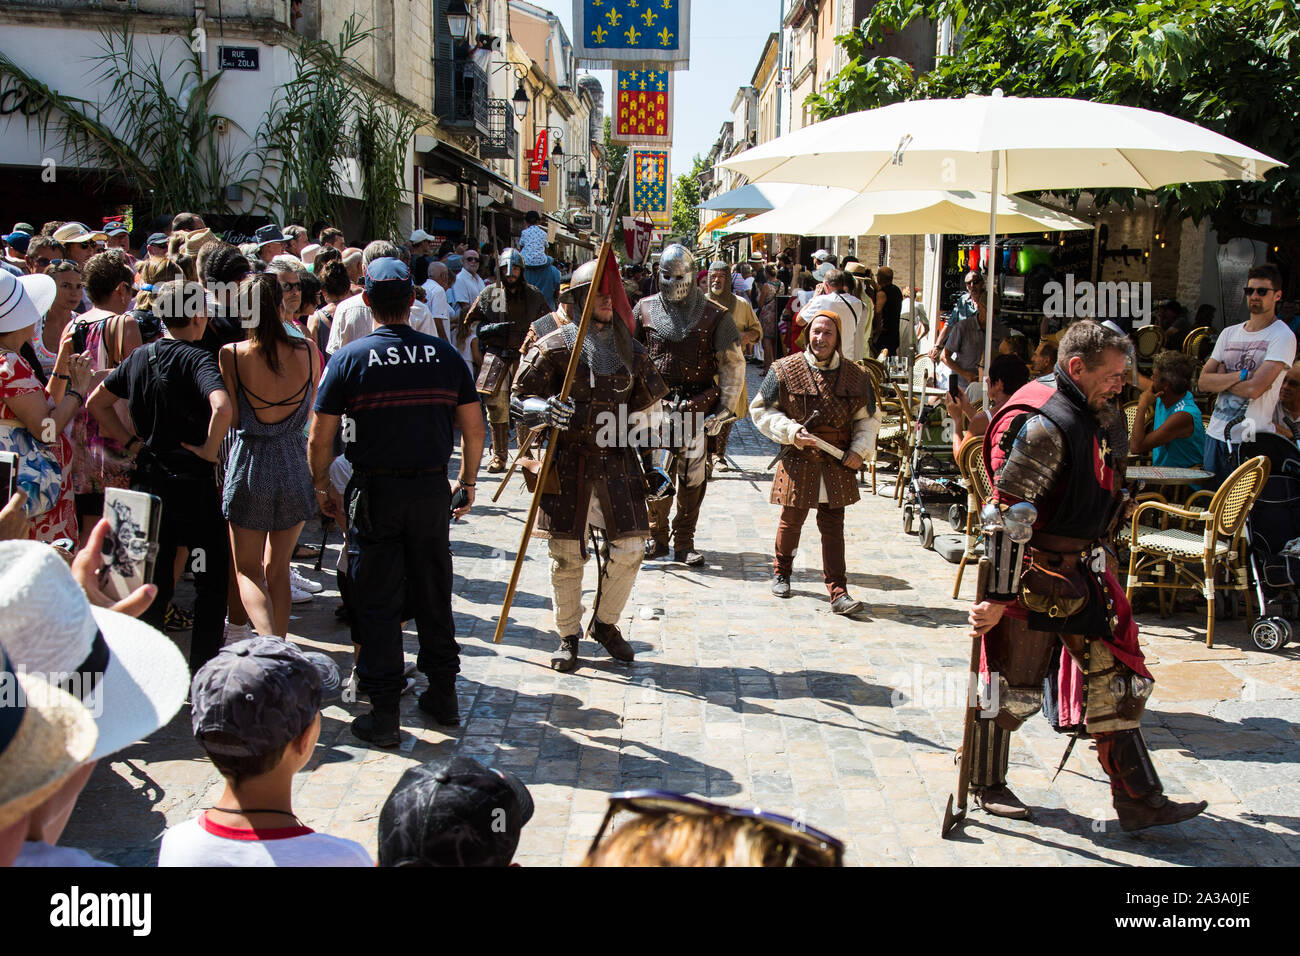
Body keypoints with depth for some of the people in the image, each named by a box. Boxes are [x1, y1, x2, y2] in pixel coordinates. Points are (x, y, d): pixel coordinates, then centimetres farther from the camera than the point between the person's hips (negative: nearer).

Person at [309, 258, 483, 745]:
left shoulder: (348, 358, -7)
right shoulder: (445, 356, 0)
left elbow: (319, 439, -6)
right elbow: (474, 430, 3)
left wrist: (322, 487, 10)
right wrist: (467, 481, 17)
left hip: (374, 492, -2)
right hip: (432, 490, 3)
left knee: (376, 601, 5)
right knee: (433, 594, 15)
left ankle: (384, 713, 9)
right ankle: (443, 695, 26)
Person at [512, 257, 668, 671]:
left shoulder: (629, 347, 9)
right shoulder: (556, 346, -4)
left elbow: (649, 401, 20)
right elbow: (520, 397, -6)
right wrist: (546, 410, -24)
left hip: (617, 460, 4)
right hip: (569, 462, -4)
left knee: (630, 549, 3)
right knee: (567, 555, 2)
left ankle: (605, 623, 26)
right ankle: (568, 636, 21)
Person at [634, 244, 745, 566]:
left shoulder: (713, 316, 0)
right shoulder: (645, 310, 6)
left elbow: (733, 364, 3)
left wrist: (725, 407, -3)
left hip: (697, 404, -1)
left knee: (693, 473, 2)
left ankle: (684, 542, 14)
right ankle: (656, 538, 17)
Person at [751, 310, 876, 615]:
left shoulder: (855, 375, 2)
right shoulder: (786, 370, -5)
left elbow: (868, 419, 13)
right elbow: (760, 409, 0)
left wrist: (858, 450, -3)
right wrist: (791, 432, -13)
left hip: (838, 464, 1)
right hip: (798, 461, -1)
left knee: (833, 526, 0)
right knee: (791, 521, 13)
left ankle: (838, 592, 0)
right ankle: (781, 573, 38)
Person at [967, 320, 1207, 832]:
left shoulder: (1098, 417, 7)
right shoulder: (1042, 427, -23)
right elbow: (1008, 518, -25)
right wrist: (997, 599, -26)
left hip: (1079, 573, 9)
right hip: (1034, 578, -9)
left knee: (1113, 683, 9)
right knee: (1011, 685, 7)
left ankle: (1139, 800, 17)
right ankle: (986, 786, 27)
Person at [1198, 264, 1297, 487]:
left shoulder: (1283, 336, -7)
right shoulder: (1229, 333, 12)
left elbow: (1254, 389, -18)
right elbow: (1203, 382, 2)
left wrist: (1223, 378, -2)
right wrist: (1241, 375, -11)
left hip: (1251, 439, -6)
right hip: (1216, 433, 6)